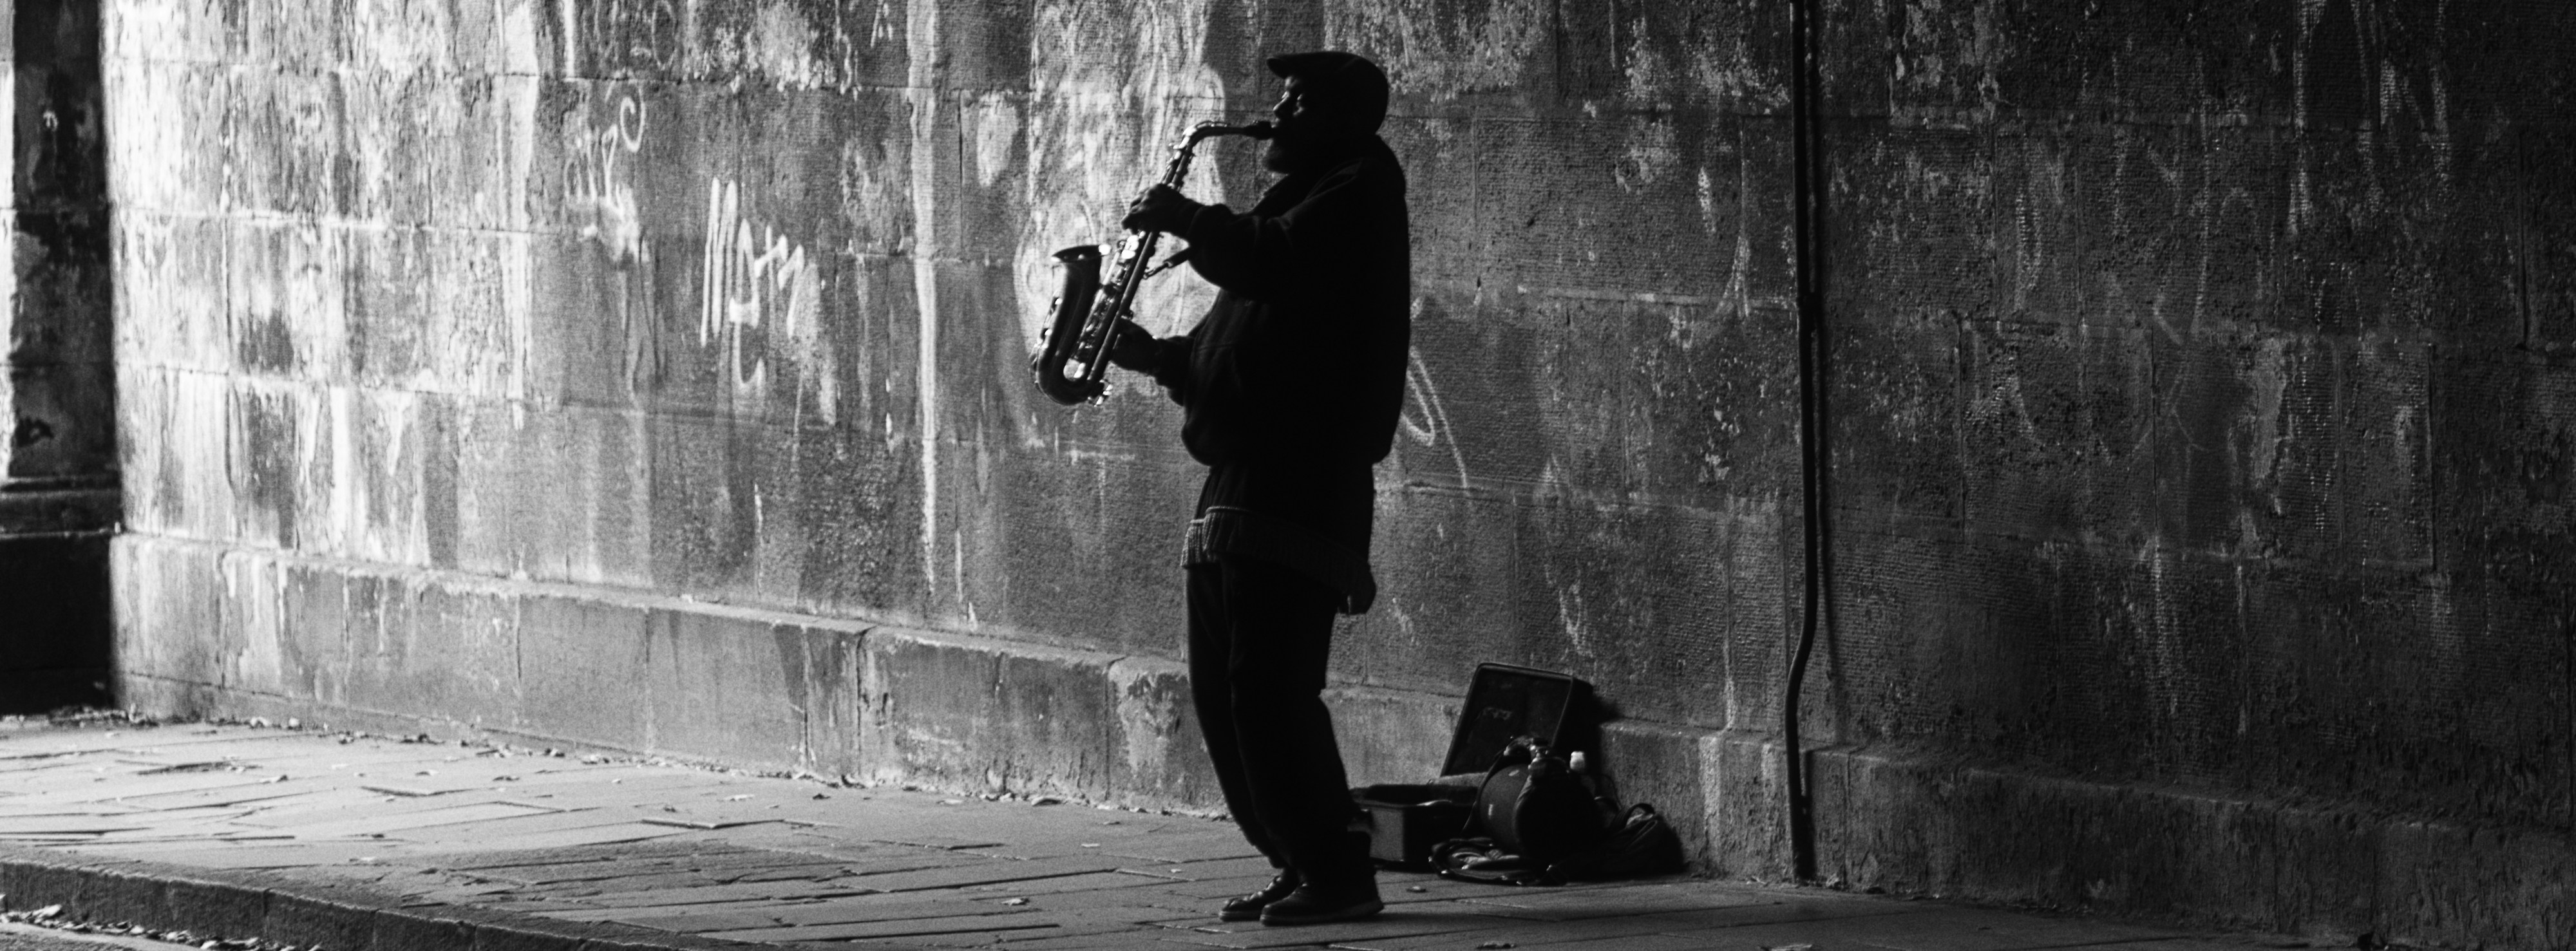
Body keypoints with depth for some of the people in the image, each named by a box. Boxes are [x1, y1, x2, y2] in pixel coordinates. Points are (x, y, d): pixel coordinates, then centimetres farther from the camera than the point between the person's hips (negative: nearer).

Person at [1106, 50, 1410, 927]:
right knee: (1223, 695, 7)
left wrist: (1187, 221, -7)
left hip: (1300, 484, -10)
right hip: (1239, 485, 10)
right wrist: (1161, 356, 10)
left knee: (1268, 690, -14)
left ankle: (1335, 874, -12)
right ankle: (1302, 866, 11)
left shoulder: (1359, 184, -2)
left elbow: (1274, 261, -19)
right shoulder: (1298, 198, 25)